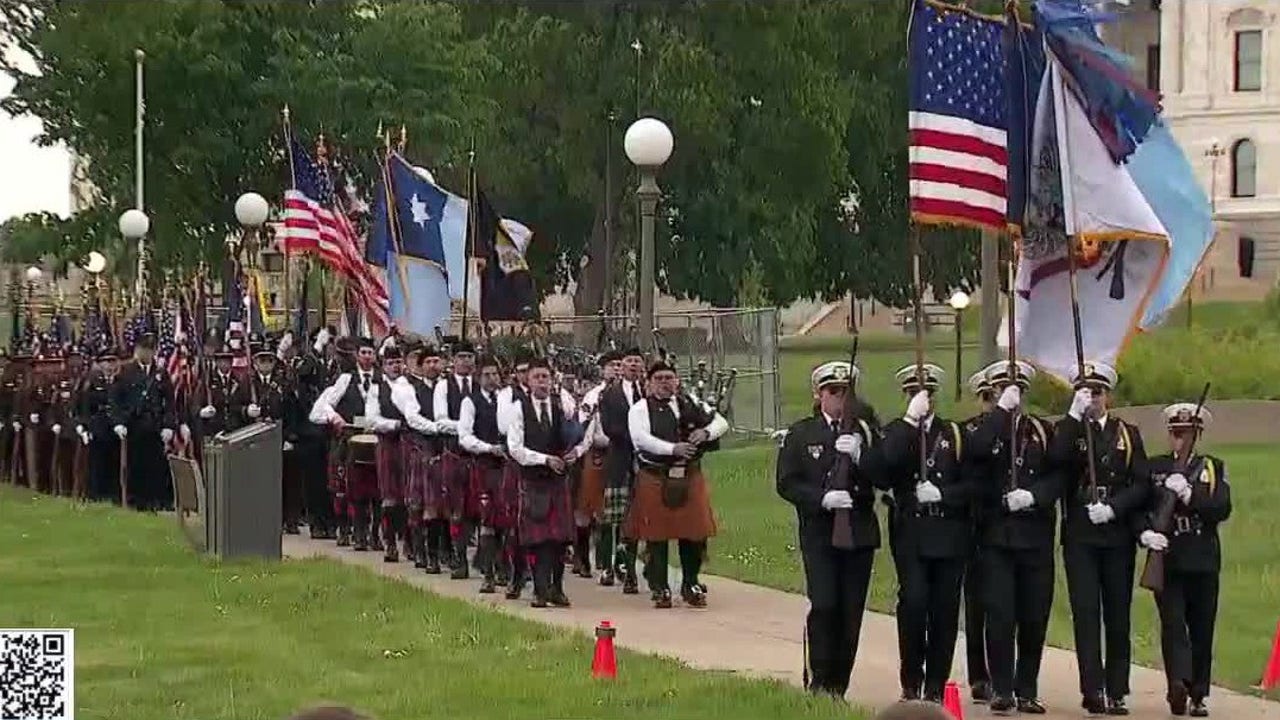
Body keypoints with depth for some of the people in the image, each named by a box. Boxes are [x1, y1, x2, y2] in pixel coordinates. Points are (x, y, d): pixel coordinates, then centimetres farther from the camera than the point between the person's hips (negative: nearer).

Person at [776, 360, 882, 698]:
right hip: (819, 534, -2)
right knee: (823, 606, -13)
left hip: (859, 533, 2)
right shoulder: (801, 434, 5)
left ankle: (839, 684, 9)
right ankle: (820, 681, -5)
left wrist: (858, 455, -15)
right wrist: (822, 498, -15)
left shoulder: (865, 432, 11)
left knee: (851, 611, 2)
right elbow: (787, 483, -1)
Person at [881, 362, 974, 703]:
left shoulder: (955, 434, 12)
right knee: (913, 603, -14)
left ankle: (936, 686, 8)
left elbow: (971, 482, 6)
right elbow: (887, 462, -16)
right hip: (911, 534, -2)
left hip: (949, 536, 2)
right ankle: (911, 683, -3)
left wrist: (941, 493, -10)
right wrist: (911, 419, -16)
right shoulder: (895, 432, 8)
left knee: (945, 610, 1)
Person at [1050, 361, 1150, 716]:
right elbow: (1055, 460, -16)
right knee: (1086, 614, -8)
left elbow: (1142, 484, 3)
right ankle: (1093, 691, -11)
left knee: (1118, 616, 3)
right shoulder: (1067, 431, 8)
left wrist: (1113, 507, -12)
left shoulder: (1127, 433, 11)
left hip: (1118, 536, 2)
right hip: (1080, 536, -1)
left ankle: (1116, 692, 8)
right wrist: (1074, 415, -19)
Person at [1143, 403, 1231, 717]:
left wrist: (1188, 494, -17)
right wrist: (1145, 533, -17)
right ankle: (1179, 683, -29)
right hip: (1167, 559, -1)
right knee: (1172, 622, -16)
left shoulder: (1213, 467, 10)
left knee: (1202, 629, 3)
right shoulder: (1154, 467, 10)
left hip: (1203, 561, 1)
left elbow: (1222, 508, -4)